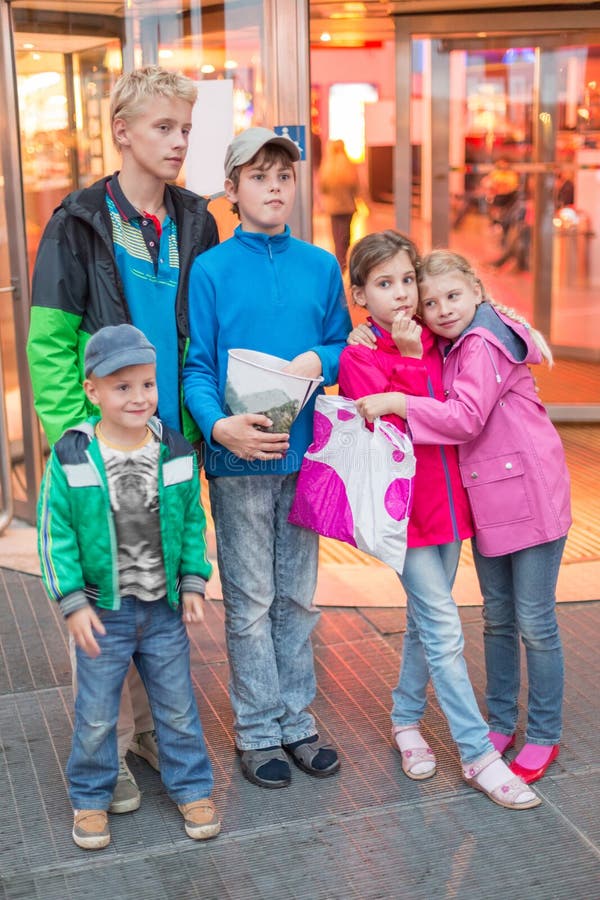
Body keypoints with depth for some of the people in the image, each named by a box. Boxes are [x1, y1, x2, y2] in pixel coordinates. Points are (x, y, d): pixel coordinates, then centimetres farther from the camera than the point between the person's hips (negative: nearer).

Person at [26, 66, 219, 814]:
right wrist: (71, 436, -13)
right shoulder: (79, 224, -4)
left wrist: (204, 417, 4)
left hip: (172, 441, 4)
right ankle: (107, 746, 17)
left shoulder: (194, 224, 9)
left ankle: (153, 723, 29)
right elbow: (49, 344, -6)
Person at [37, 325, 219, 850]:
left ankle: (191, 787, 33)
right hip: (101, 613, -2)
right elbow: (55, 535, -8)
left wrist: (194, 581, -2)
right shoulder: (71, 458, -13)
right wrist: (73, 602, -12)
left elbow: (193, 521, 5)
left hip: (165, 610, 2)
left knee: (178, 708, 15)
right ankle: (90, 798, 32)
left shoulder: (176, 452, -5)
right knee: (96, 717, 11)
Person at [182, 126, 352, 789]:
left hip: (303, 453, 4)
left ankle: (295, 720, 27)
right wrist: (220, 425, -24)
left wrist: (319, 359, -10)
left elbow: (344, 346, 14)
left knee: (297, 596, 13)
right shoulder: (210, 269, -3)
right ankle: (257, 730, 19)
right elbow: (195, 367, -6)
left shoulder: (321, 266, 8)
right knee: (250, 602, 4)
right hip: (238, 459, -3)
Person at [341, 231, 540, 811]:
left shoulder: (434, 341, 7)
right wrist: (410, 357, -22)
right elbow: (393, 432, -19)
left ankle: (405, 719, 34)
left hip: (447, 500, 6)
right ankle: (479, 756, 2)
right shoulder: (358, 357, -10)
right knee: (443, 628, -6)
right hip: (403, 506, -6)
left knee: (426, 621, 16)